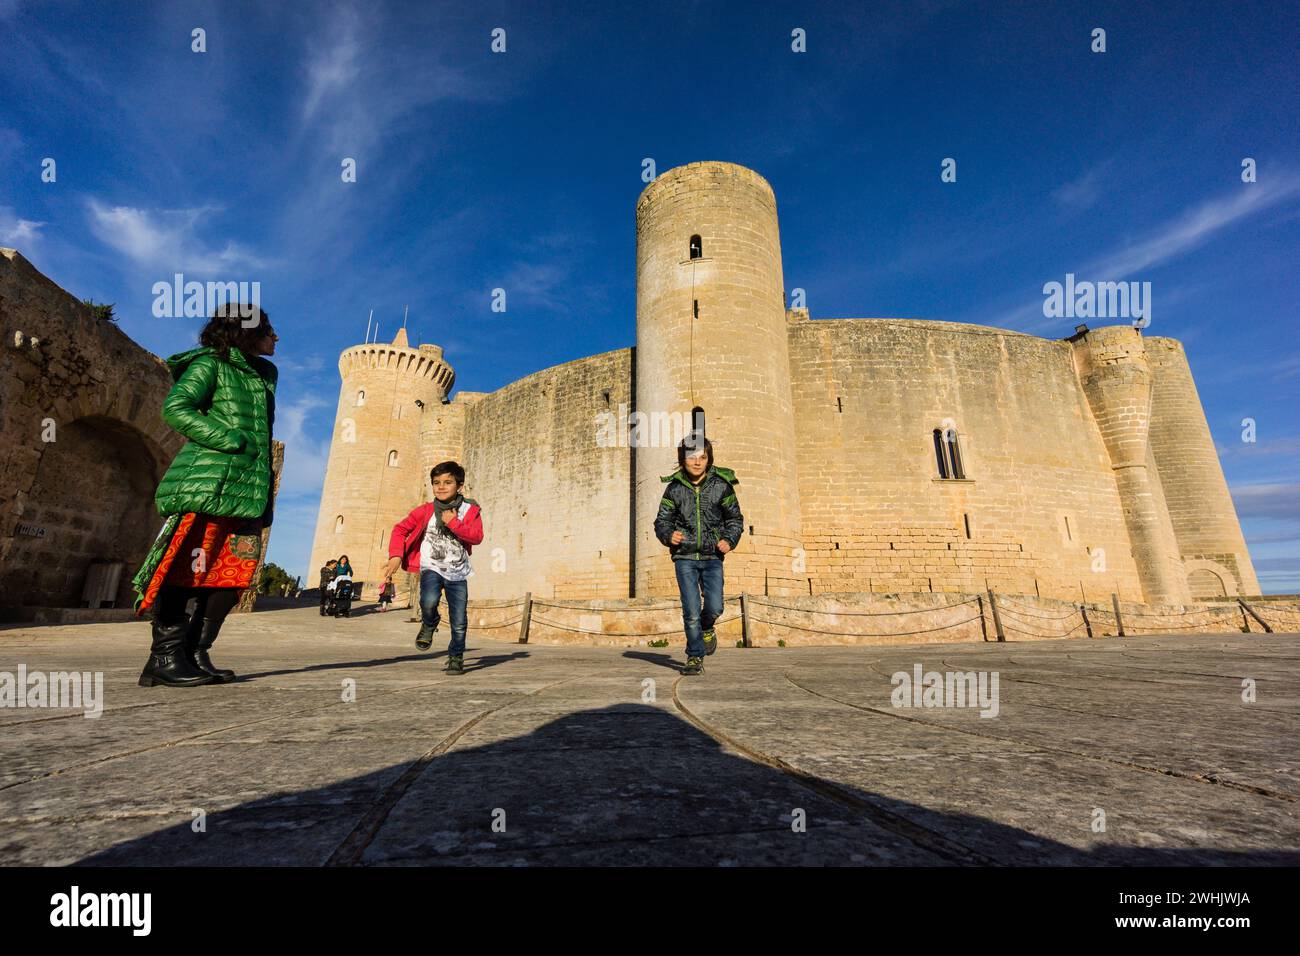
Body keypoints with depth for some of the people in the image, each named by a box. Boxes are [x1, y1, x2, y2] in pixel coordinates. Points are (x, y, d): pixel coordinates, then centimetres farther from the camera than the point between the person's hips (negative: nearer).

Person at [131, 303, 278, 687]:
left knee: (238, 569, 1)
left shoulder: (263, 373, 24)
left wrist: (266, 490, 15)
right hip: (209, 480, -7)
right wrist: (230, 440, -16)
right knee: (191, 566, -5)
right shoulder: (211, 362, 2)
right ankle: (165, 656, 3)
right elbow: (175, 408, -10)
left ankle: (195, 654, 8)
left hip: (248, 486, 7)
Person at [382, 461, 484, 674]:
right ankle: (429, 625, 7)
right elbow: (400, 529, 4)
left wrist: (453, 523, -20)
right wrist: (396, 556, -8)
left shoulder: (470, 510, -2)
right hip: (432, 569, 0)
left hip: (458, 574, 0)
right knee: (429, 602, -29)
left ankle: (456, 658, 25)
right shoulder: (425, 511, 0)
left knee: (459, 622, 0)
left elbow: (476, 536, -13)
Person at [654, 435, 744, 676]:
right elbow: (662, 520, 6)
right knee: (691, 612, -4)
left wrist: (729, 540, -9)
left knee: (714, 607, -8)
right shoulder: (675, 487, 0)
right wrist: (668, 535, -16)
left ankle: (706, 629, 29)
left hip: (713, 557, 0)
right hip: (685, 557, 0)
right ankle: (695, 657, 17)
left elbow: (735, 518, 9)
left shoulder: (721, 485, 0)